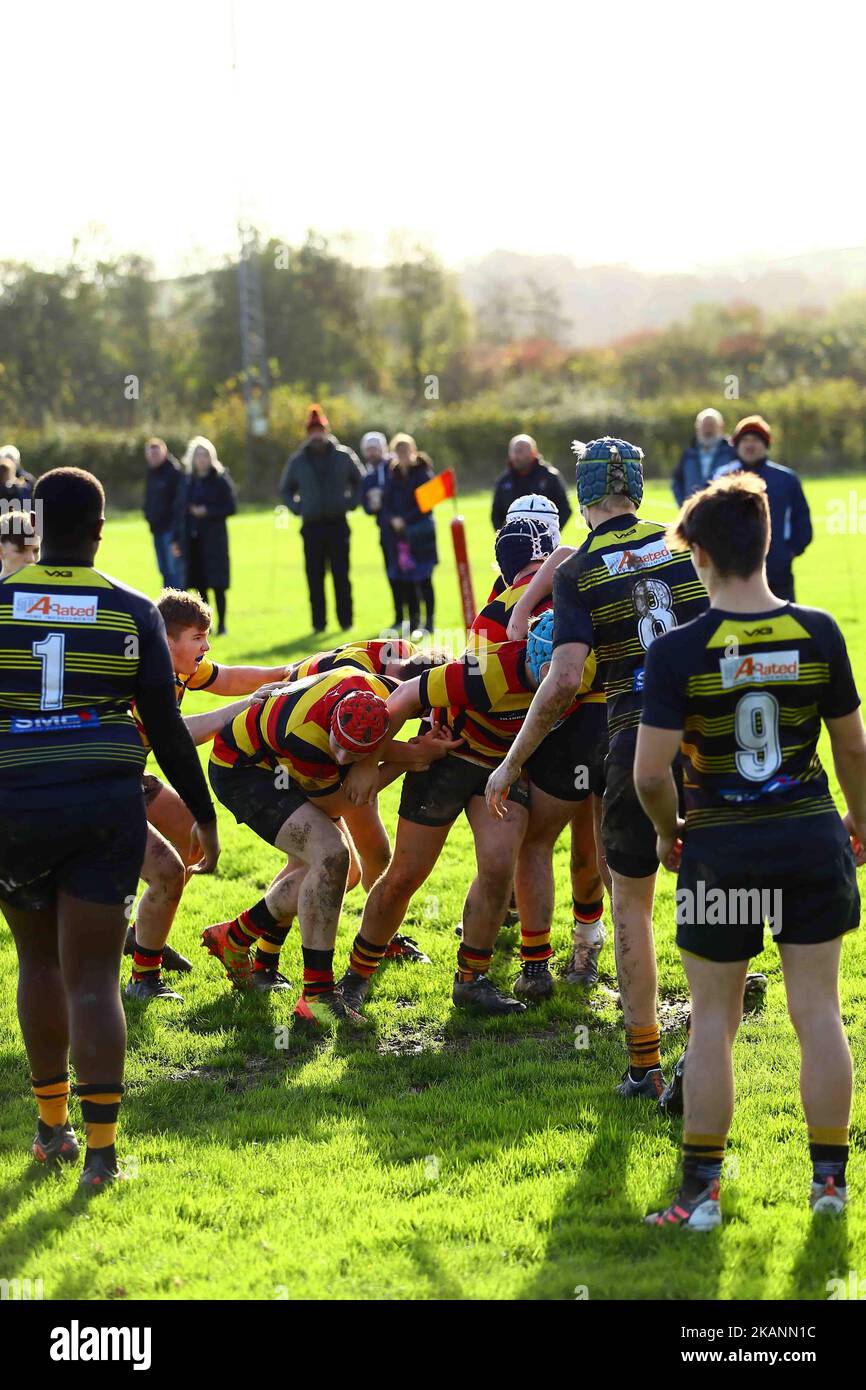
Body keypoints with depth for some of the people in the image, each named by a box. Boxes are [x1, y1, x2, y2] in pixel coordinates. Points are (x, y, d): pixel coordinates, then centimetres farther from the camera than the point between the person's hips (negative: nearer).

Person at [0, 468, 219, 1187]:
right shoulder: (133, 611, 0)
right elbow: (166, 727, 2)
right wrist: (203, 814, 12)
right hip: (107, 804, 0)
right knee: (92, 978, 2)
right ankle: (100, 1147, -3)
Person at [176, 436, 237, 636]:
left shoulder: (221, 479, -1)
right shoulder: (186, 480, 11)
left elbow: (231, 507, -3)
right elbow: (179, 509, 13)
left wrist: (207, 511, -15)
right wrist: (177, 538, 7)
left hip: (214, 539, -4)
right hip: (191, 539, 4)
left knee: (217, 584, -3)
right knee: (199, 584, 5)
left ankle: (221, 624, 4)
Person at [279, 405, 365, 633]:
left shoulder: (344, 456, 2)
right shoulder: (297, 461, 5)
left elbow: (360, 482, 14)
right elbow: (285, 490, 19)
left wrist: (351, 503, 2)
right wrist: (297, 508, 4)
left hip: (338, 524, -1)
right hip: (312, 526, 1)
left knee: (341, 575, 0)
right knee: (315, 577, 1)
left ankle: (346, 620, 5)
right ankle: (319, 622, 5)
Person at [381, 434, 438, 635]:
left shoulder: (423, 473, -4)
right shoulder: (392, 475, 11)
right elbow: (386, 502, 9)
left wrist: (406, 520, -14)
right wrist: (393, 519, -10)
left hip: (420, 534, -5)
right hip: (397, 534, 5)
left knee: (423, 580, -5)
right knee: (405, 580, 5)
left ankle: (429, 620, -1)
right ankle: (413, 619, 12)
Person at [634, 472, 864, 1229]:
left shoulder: (678, 650, -14)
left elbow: (651, 774, -15)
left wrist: (669, 833, 6)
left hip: (720, 848, -2)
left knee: (713, 1019, 9)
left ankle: (700, 1191, 15)